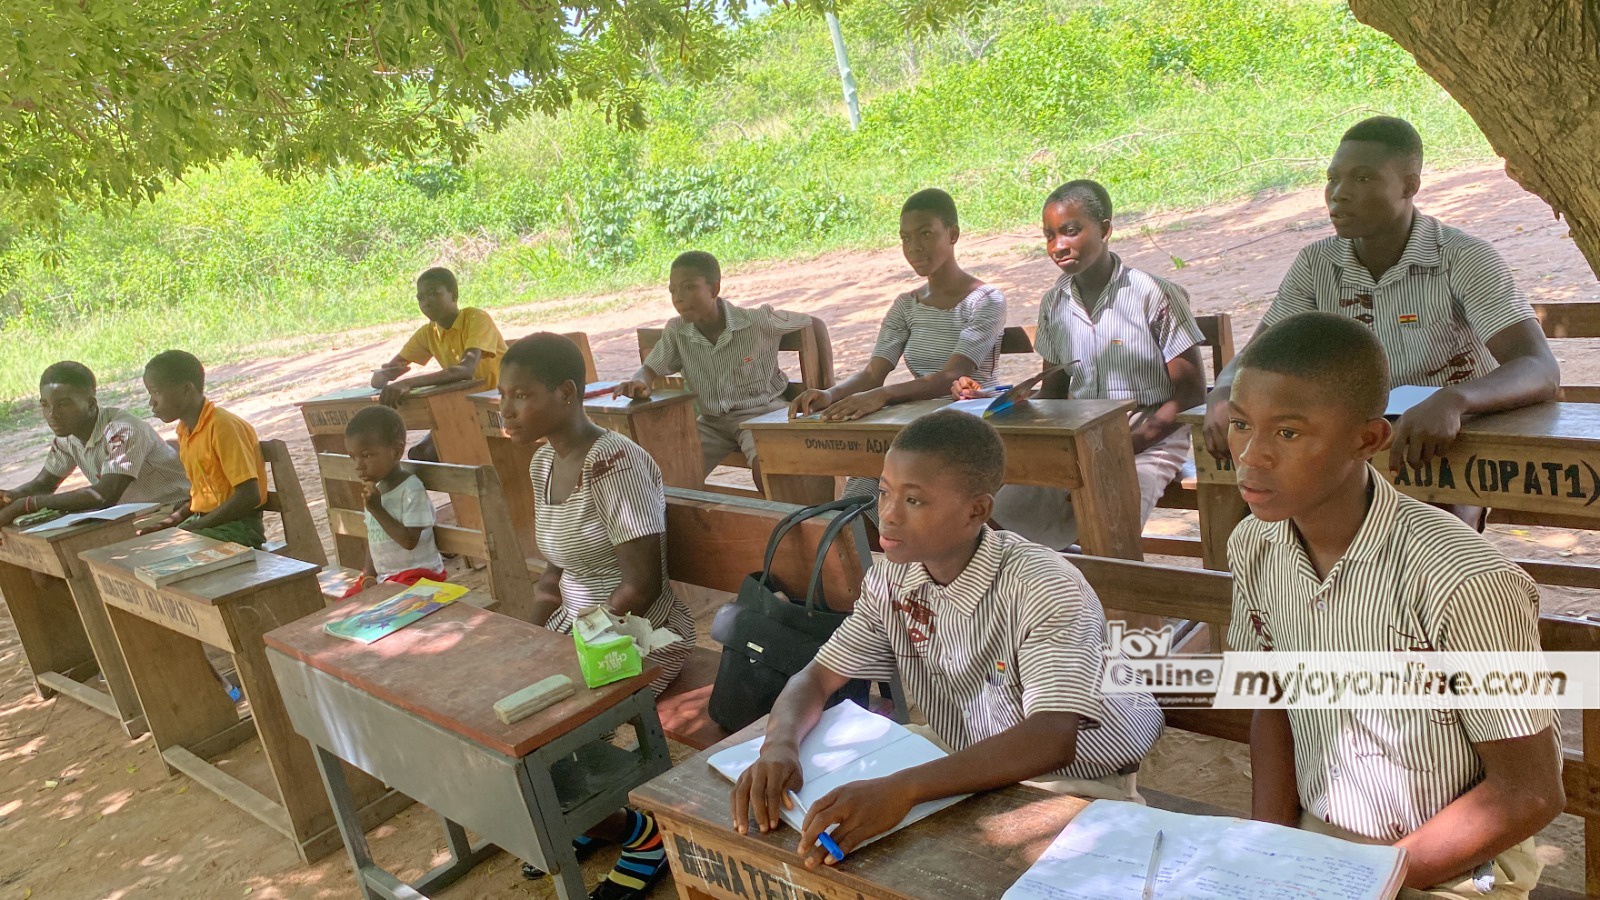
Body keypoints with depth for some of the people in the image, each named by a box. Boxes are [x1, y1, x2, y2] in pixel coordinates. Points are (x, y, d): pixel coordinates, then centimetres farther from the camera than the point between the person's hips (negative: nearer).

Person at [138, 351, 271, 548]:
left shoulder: (223, 427, -18)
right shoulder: (185, 431, 10)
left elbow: (249, 495, -22)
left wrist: (196, 527, -18)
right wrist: (174, 519, 2)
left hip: (239, 526, -9)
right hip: (201, 520, 9)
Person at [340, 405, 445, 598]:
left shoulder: (411, 489, -18)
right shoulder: (375, 489, 8)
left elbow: (409, 541, -22)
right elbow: (372, 538, 14)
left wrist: (377, 509, -22)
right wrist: (369, 575, 1)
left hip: (417, 574, -9)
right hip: (382, 575, 9)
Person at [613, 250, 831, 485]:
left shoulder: (757, 321, -16)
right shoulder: (676, 331, -5)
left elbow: (816, 324, -5)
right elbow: (650, 370, 0)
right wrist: (639, 384, -27)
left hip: (762, 411, -4)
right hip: (712, 421, 4)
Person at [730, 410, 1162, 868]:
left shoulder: (1043, 588, -25)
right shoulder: (891, 580, -5)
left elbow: (1052, 739, -36)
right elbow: (817, 677, -1)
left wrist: (904, 788, -48)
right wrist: (780, 745, -25)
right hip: (965, 777, 5)